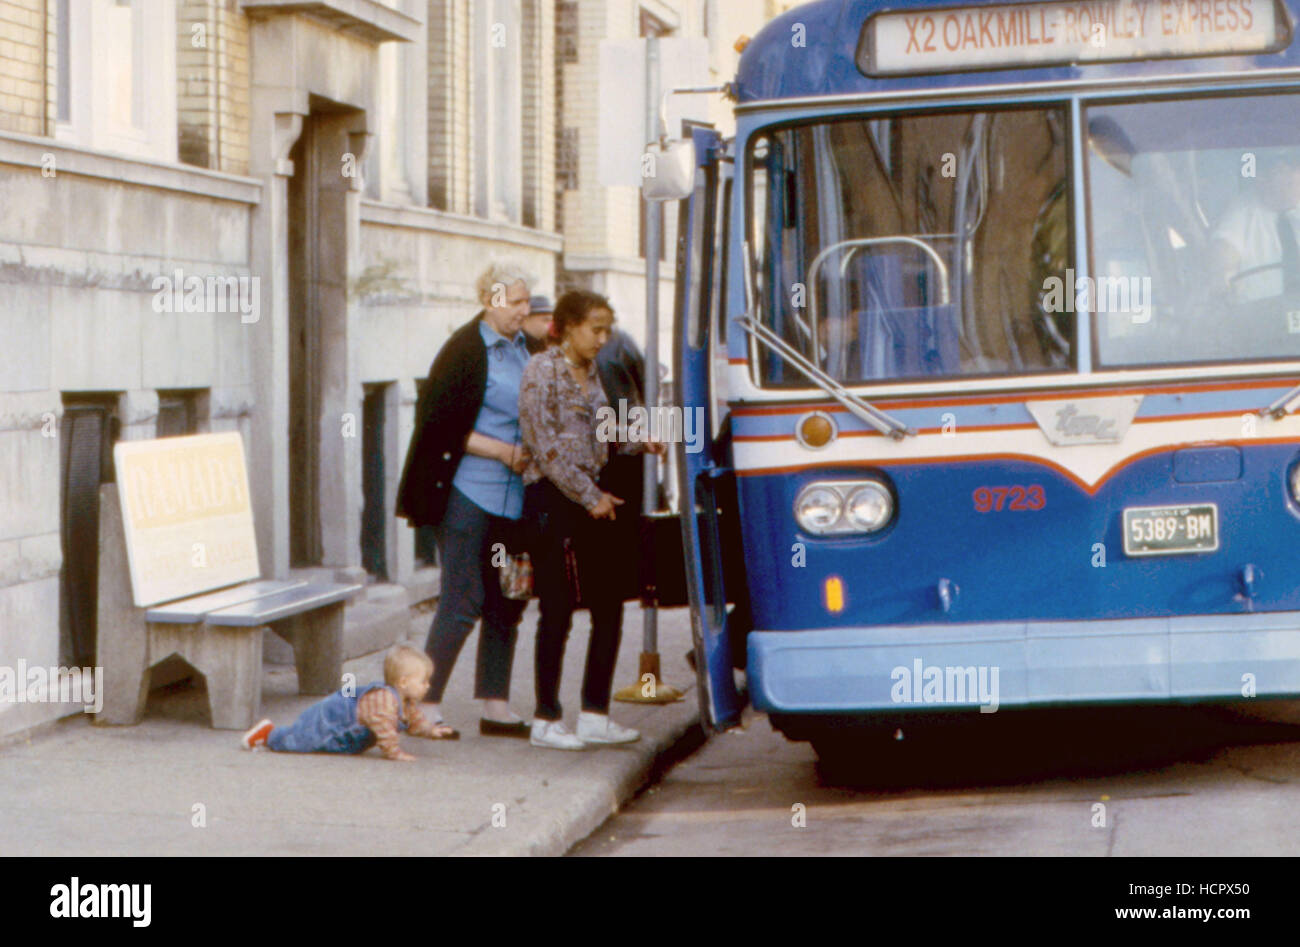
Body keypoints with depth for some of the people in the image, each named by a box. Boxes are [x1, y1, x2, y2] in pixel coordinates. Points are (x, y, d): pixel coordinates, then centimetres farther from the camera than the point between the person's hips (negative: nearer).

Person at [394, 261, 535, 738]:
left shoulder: (522, 348, 12)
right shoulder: (466, 350, -10)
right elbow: (442, 425, -13)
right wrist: (504, 452, -16)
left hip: (512, 497, 8)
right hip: (468, 492, -8)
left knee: (506, 602, 9)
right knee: (463, 601, -7)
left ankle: (496, 707, 15)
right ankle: (427, 704, 0)